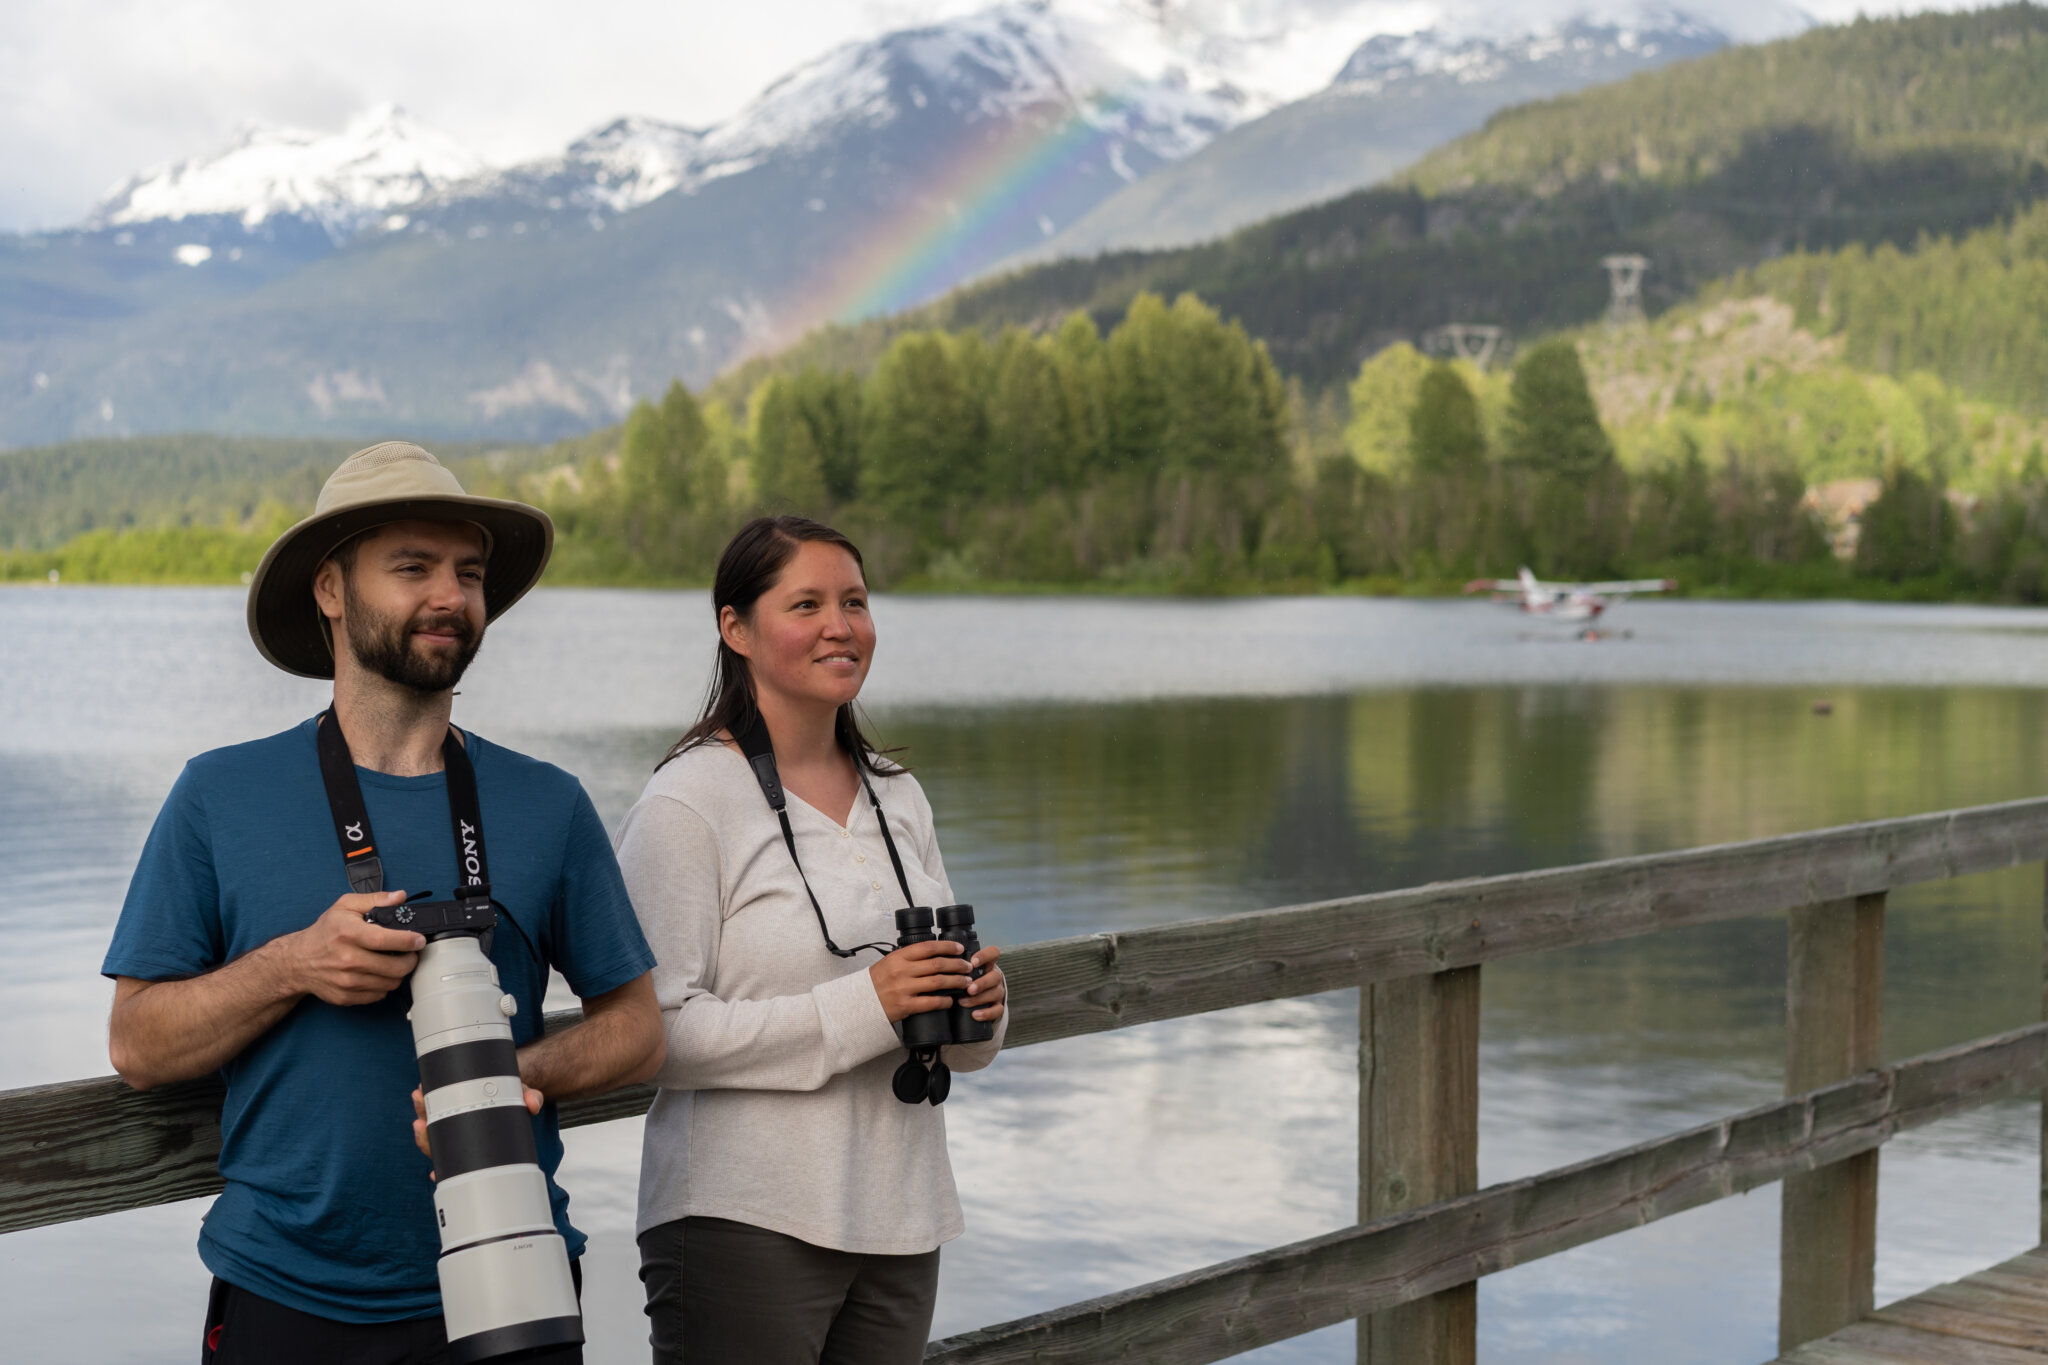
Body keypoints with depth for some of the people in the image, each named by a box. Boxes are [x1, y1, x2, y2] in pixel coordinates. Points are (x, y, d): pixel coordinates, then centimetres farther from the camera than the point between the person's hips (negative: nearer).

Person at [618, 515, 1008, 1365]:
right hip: (741, 1228, -6)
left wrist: (979, 1008, -5)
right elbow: (658, 1030, -16)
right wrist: (860, 1006, -20)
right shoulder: (687, 802, -8)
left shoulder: (897, 798, 13)